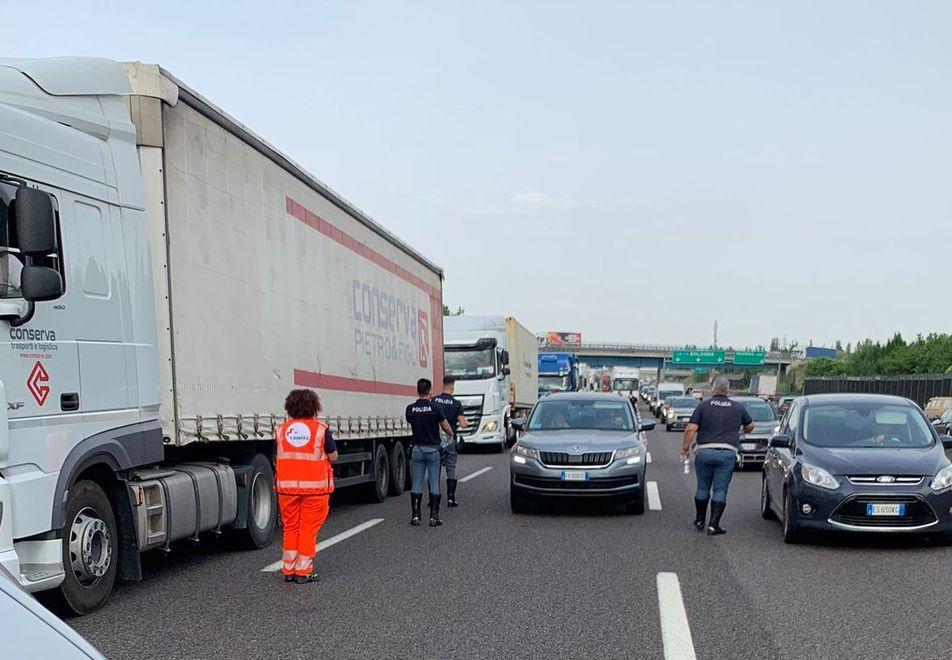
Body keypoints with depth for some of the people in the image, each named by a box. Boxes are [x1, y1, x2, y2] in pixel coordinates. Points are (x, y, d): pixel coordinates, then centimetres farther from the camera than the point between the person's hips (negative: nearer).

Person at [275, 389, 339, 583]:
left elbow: (277, 458, 8)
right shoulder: (321, 429, -6)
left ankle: (289, 570, 17)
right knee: (309, 529, 3)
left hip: (287, 486, 3)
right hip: (314, 486, -3)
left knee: (290, 528, 13)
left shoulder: (282, 429, 4)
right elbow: (333, 457, 1)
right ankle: (303, 572, 4)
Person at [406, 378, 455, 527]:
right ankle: (434, 517, 1)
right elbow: (446, 428, -5)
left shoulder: (410, 409, -2)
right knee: (434, 483, 3)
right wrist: (451, 434, 17)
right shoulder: (435, 408, -11)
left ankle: (415, 516, 5)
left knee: (417, 483, 8)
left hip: (417, 449, 2)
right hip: (432, 449, -2)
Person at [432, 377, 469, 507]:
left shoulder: (434, 401, -2)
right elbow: (463, 424, -10)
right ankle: (451, 499, 4)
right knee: (451, 469, 6)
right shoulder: (456, 403, -7)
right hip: (450, 439, -2)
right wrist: (465, 422, 12)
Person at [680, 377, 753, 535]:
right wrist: (741, 433, 46)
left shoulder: (703, 406, 1)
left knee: (702, 488, 14)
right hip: (727, 453, 0)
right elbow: (750, 426, 25)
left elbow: (690, 429, -6)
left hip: (704, 452, 0)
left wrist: (685, 448, 5)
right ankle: (713, 525, -2)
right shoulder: (738, 408, 9)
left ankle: (699, 521, 25)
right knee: (720, 490, 3)